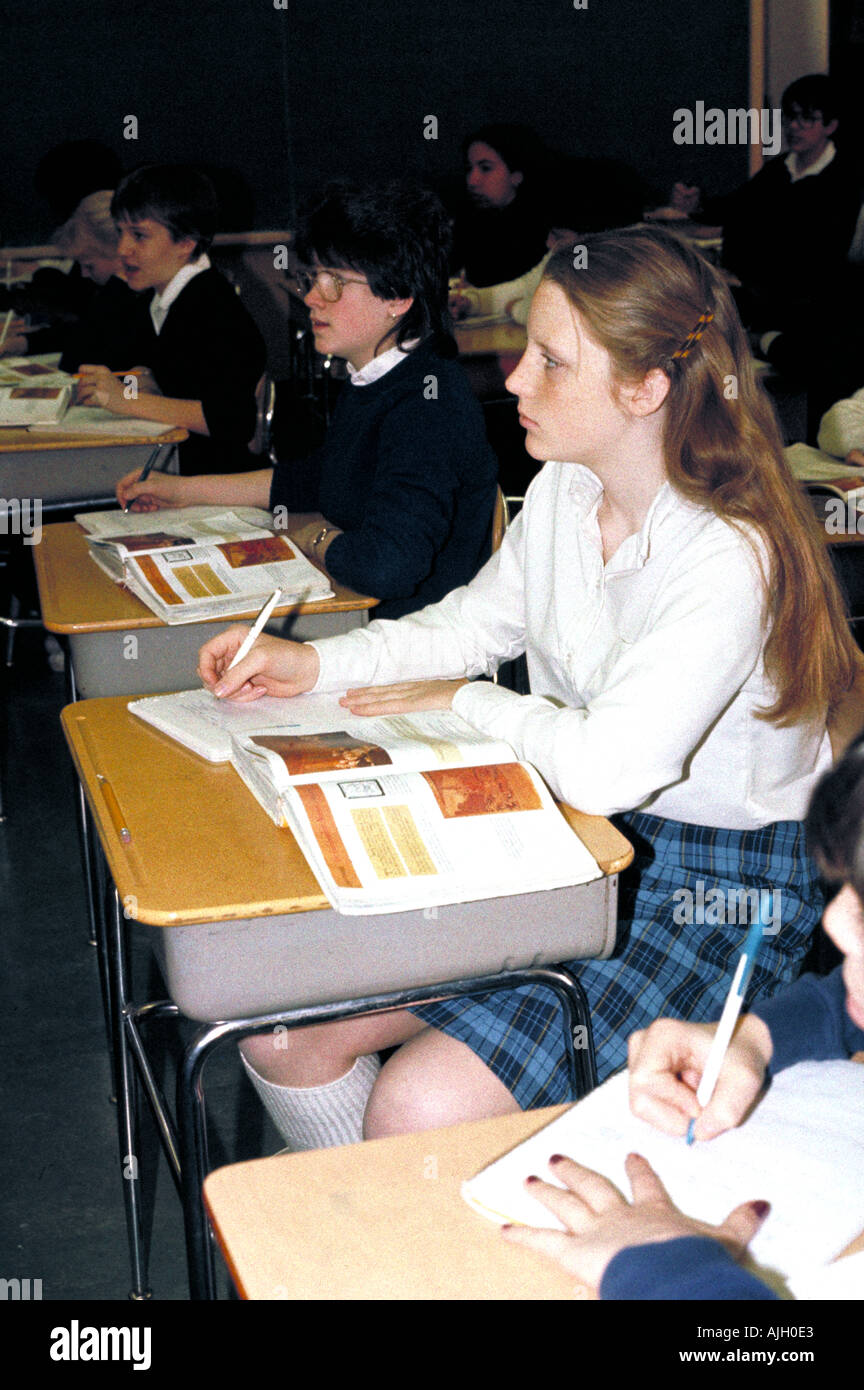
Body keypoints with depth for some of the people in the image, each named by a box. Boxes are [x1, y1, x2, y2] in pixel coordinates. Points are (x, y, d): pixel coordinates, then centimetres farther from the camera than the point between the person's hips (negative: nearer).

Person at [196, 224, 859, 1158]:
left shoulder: (731, 560, -25)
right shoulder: (563, 489, -1)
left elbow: (604, 768, -35)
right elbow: (479, 621, 16)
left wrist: (468, 703, -16)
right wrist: (316, 663, 3)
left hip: (720, 898, -7)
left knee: (420, 1107, -22)